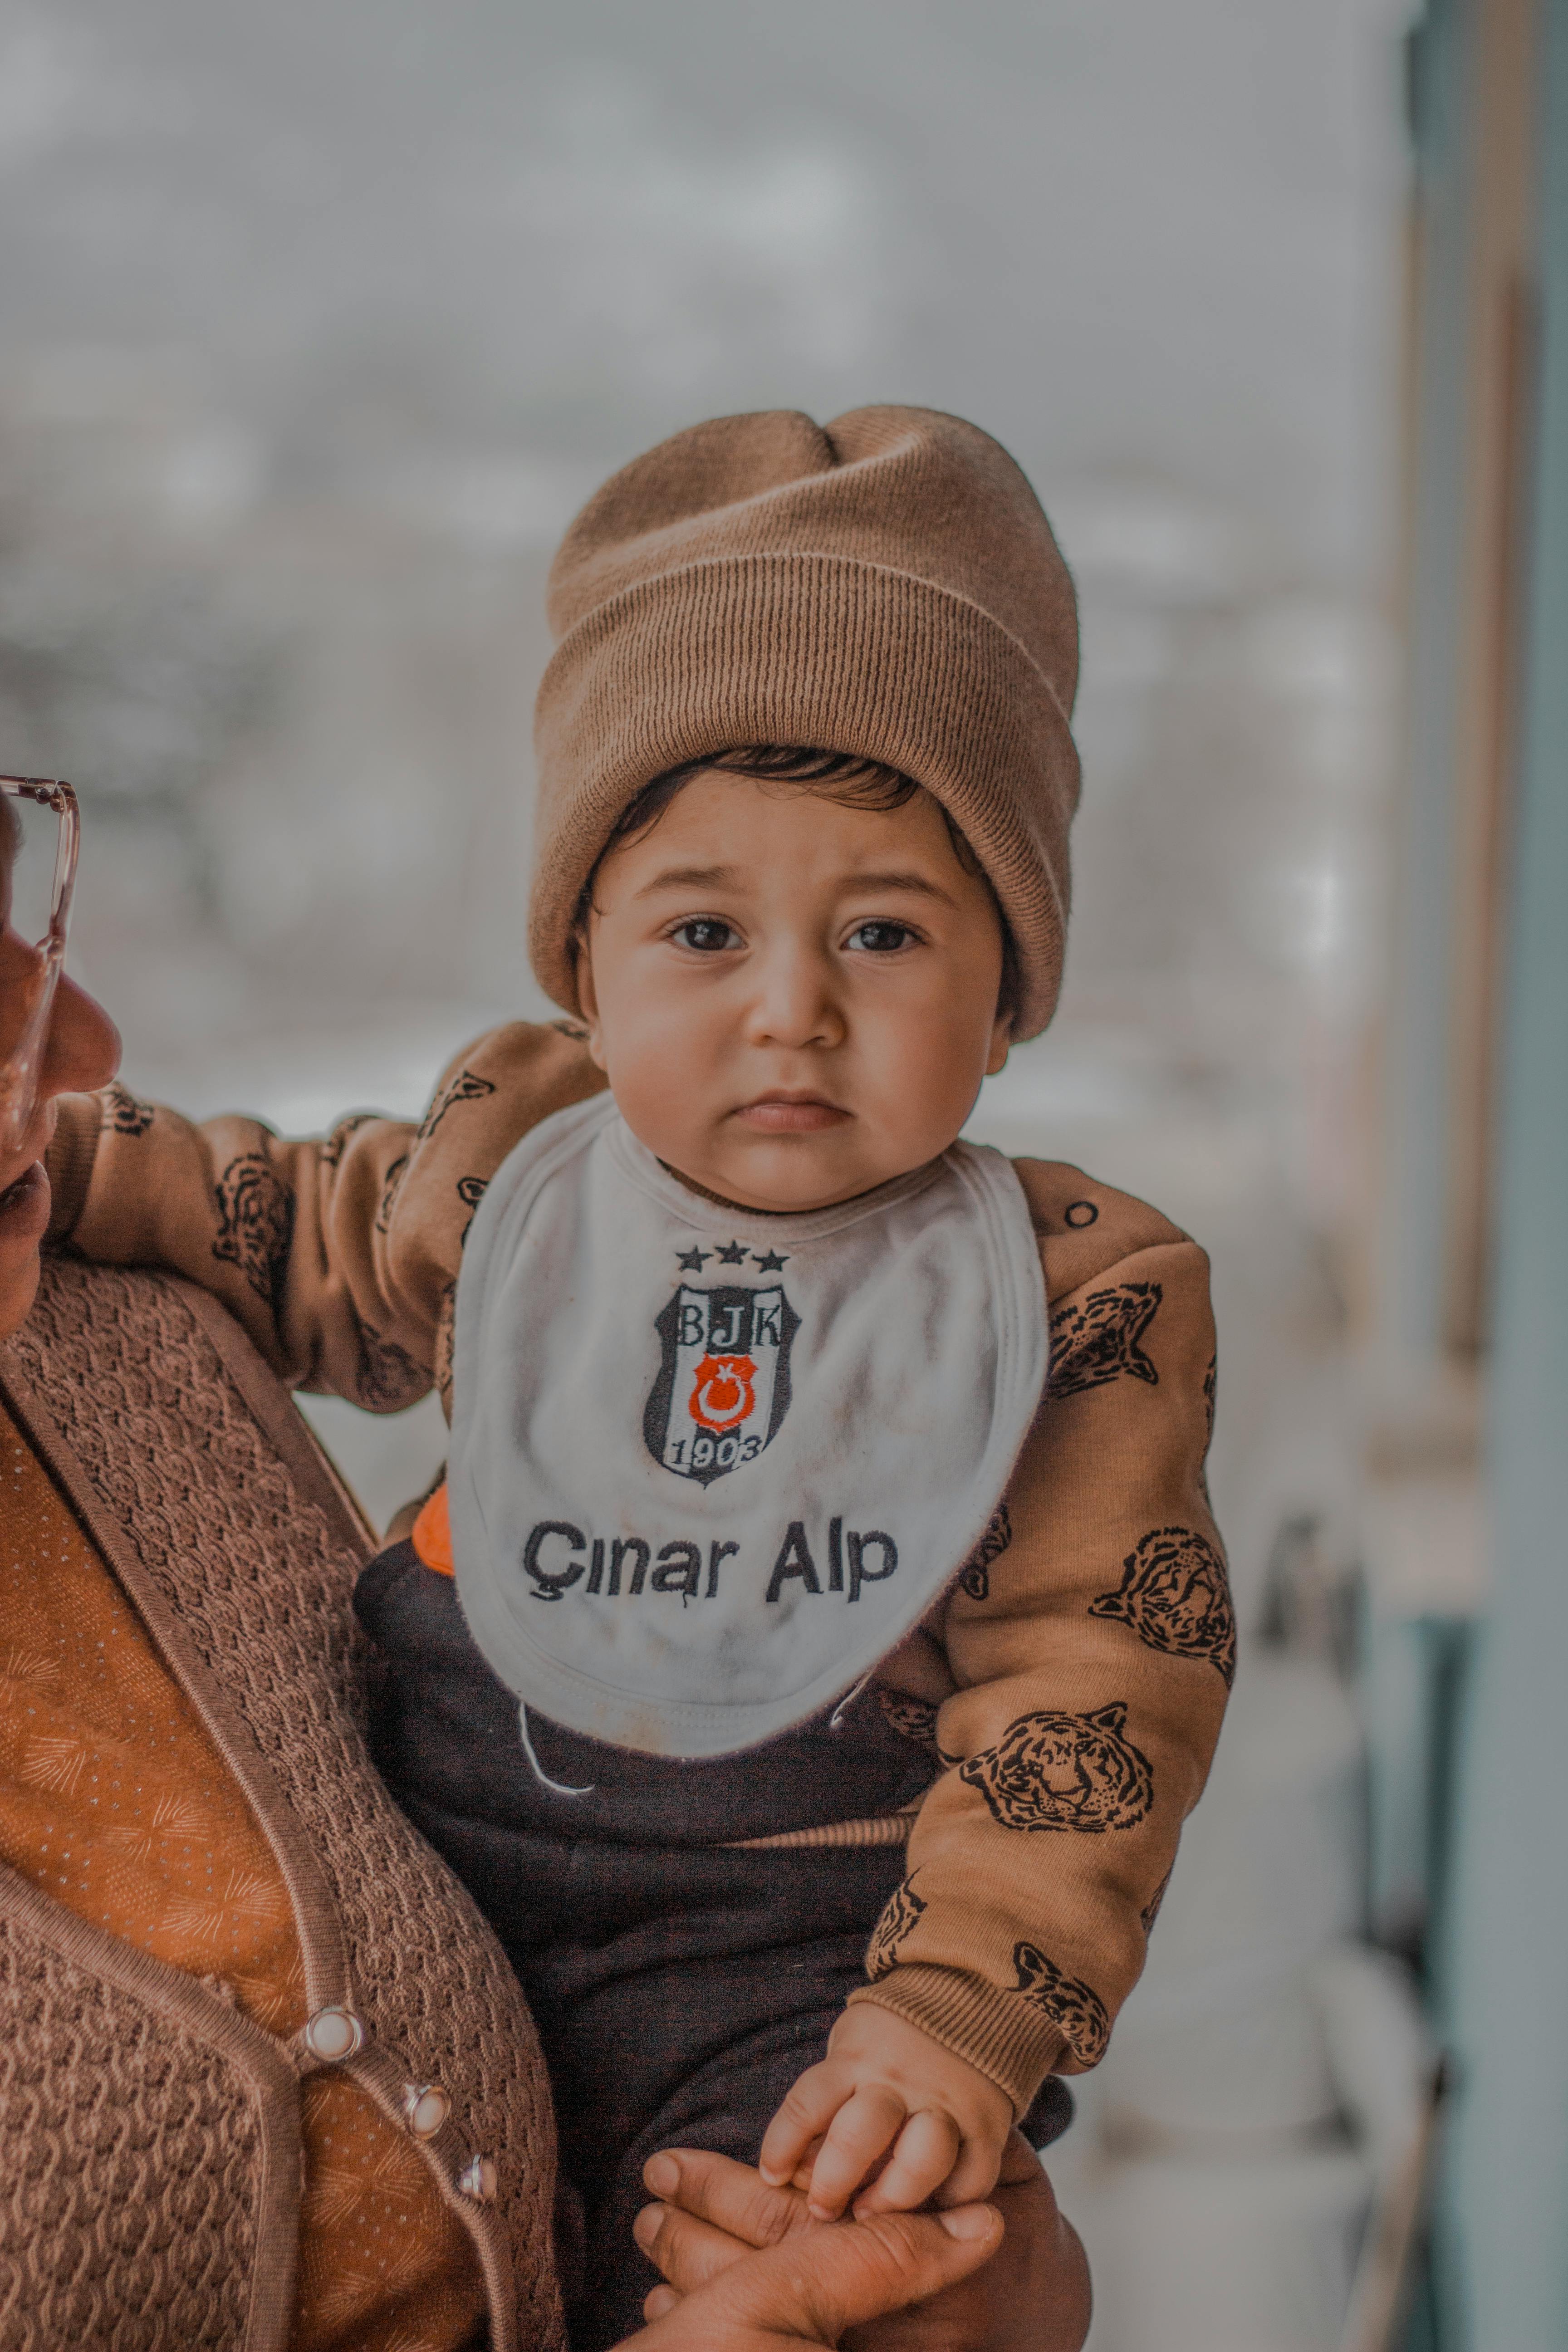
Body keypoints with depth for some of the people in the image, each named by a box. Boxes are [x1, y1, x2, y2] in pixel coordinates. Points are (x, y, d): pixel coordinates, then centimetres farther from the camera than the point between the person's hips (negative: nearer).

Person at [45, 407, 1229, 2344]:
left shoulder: (1083, 1299, -9)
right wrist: (58, 1166, 6)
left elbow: (1086, 1689, -10)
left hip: (796, 1937, -3)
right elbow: (298, 1243, 21)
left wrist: (957, 2009, -20)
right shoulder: (503, 1166, 1)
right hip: (442, 1877, 4)